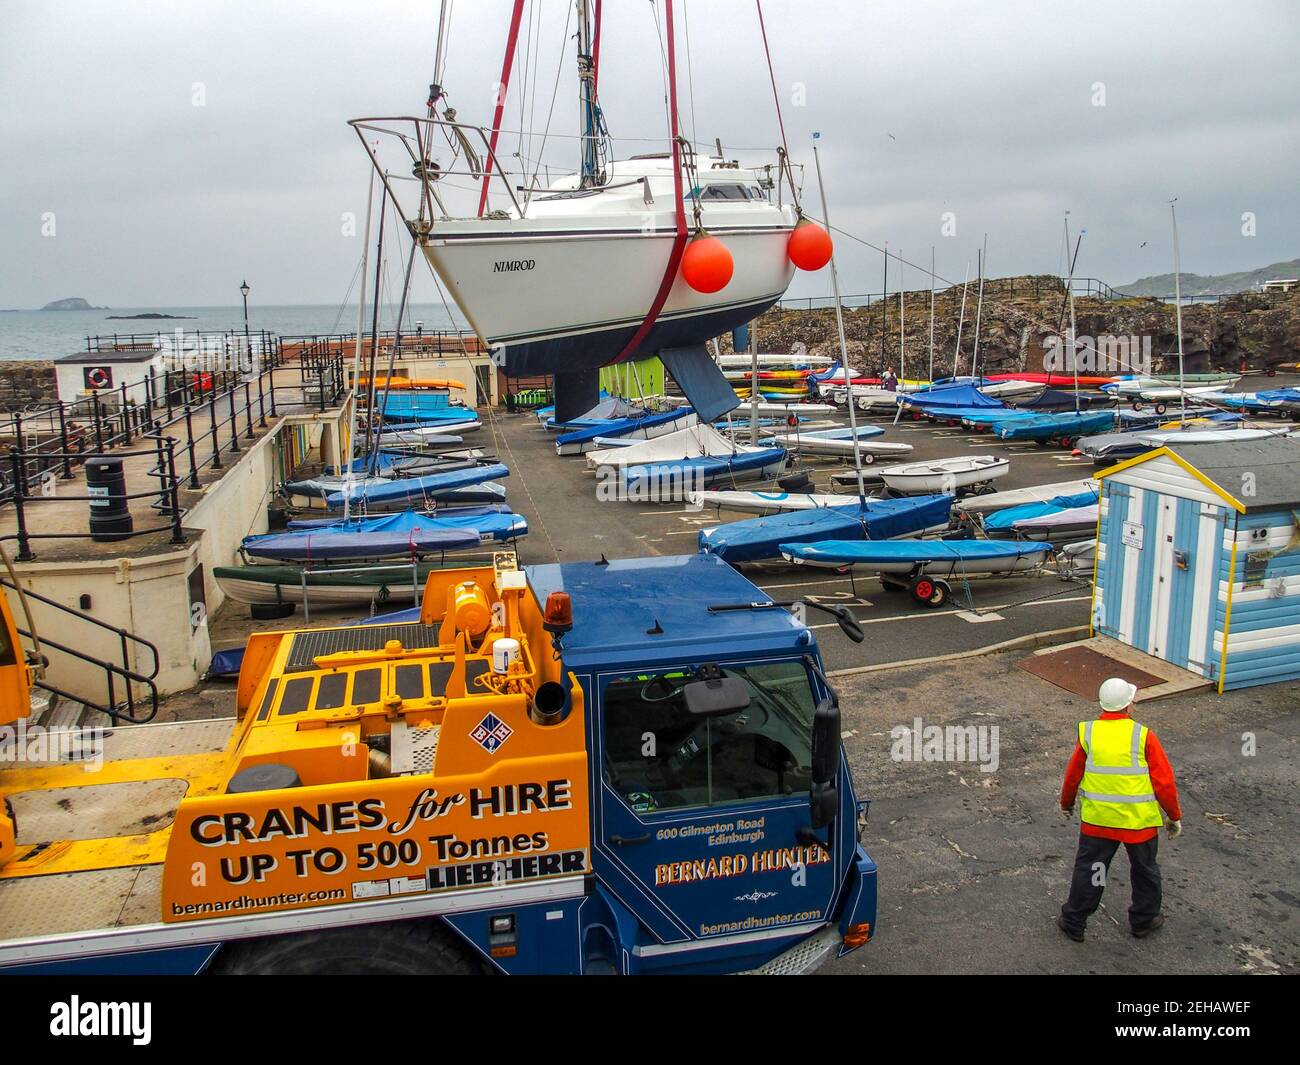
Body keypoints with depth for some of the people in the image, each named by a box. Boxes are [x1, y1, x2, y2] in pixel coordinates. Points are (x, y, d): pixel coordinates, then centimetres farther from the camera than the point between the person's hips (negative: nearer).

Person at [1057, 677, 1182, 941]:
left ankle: (1074, 922, 21)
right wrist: (1174, 816, 6)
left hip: (1097, 820, 1)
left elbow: (1073, 775, 4)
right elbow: (1164, 782, -9)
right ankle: (1144, 920, 37)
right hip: (1139, 821, -1)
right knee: (1144, 870, 21)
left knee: (1088, 869, 13)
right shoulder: (1143, 736, -13)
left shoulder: (1088, 733, -7)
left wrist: (1066, 803, 22)